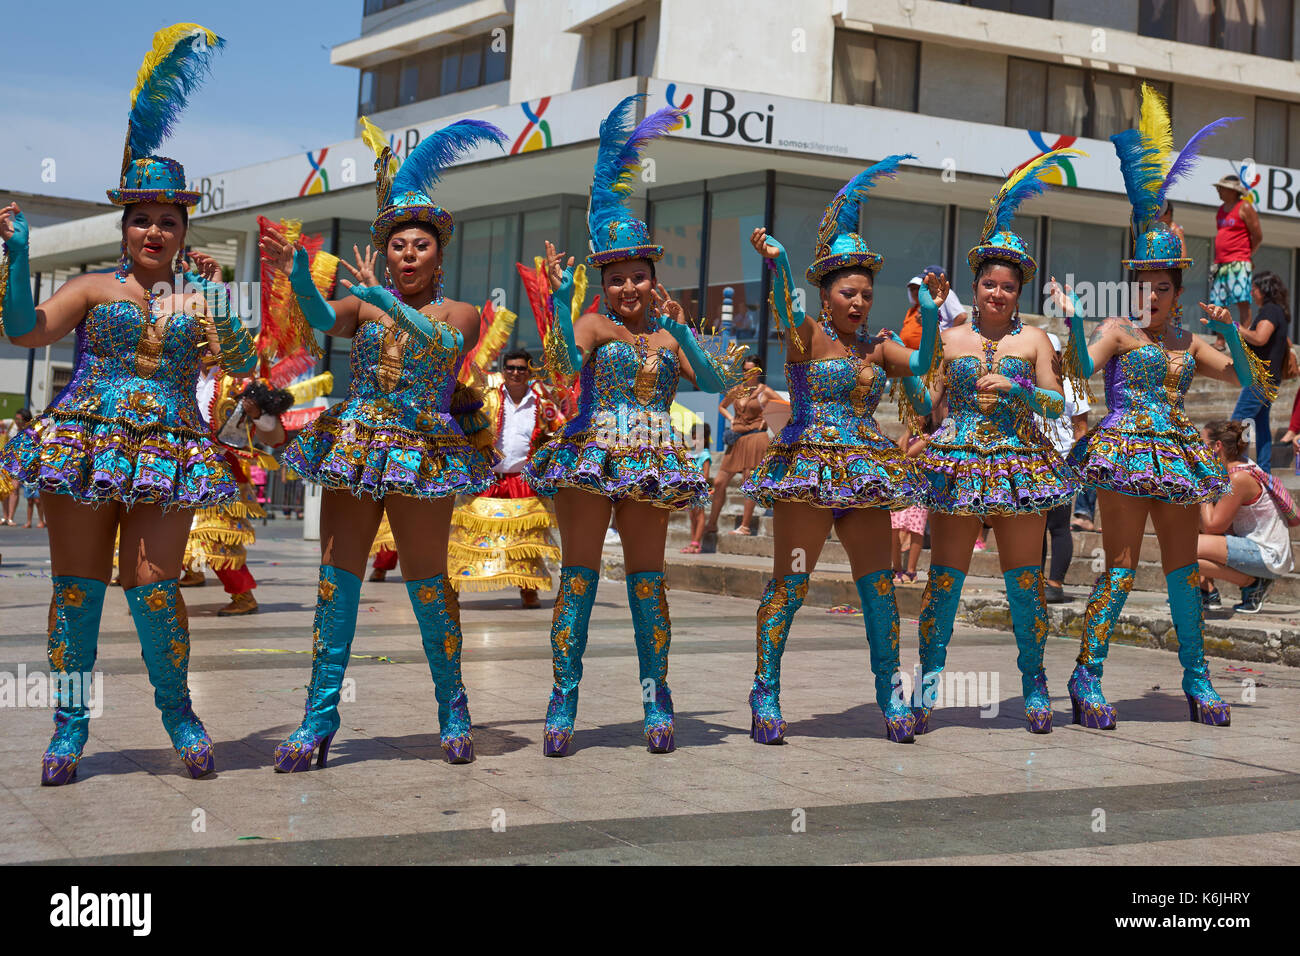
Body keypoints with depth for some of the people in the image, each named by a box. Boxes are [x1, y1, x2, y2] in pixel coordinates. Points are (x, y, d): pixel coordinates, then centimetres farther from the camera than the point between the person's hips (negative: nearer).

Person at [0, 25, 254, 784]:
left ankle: (177, 706, 14)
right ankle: (71, 724, 13)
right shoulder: (94, 289, 8)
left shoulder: (201, 297, 11)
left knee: (154, 586, -8)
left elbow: (243, 364, 0)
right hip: (86, 440, 0)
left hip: (167, 451, 0)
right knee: (79, 585, 1)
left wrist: (217, 301, -9)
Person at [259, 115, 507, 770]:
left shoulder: (460, 311, 7)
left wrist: (391, 304, -26)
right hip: (353, 445, 2)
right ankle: (320, 715, 3)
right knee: (337, 576, -1)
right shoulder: (364, 303, 11)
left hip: (422, 456, -2)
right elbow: (323, 319, -11)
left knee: (427, 581, 1)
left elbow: (443, 340, -16)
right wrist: (297, 276, -29)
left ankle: (452, 706, 15)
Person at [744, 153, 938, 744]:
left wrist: (931, 317, -6)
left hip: (866, 474, 5)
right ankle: (766, 692, 4)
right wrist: (777, 264, -40)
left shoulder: (879, 347, 15)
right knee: (789, 583, -4)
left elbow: (923, 366, 9)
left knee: (878, 583, 5)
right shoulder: (807, 337, -2)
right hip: (807, 470, -5)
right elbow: (788, 314, -22)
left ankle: (889, 690, 15)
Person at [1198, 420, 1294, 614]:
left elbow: (1212, 527, -16)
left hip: (1268, 558, -10)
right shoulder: (1242, 465, 9)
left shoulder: (1239, 478, -20)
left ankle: (1252, 584, -8)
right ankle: (1208, 592, 11)